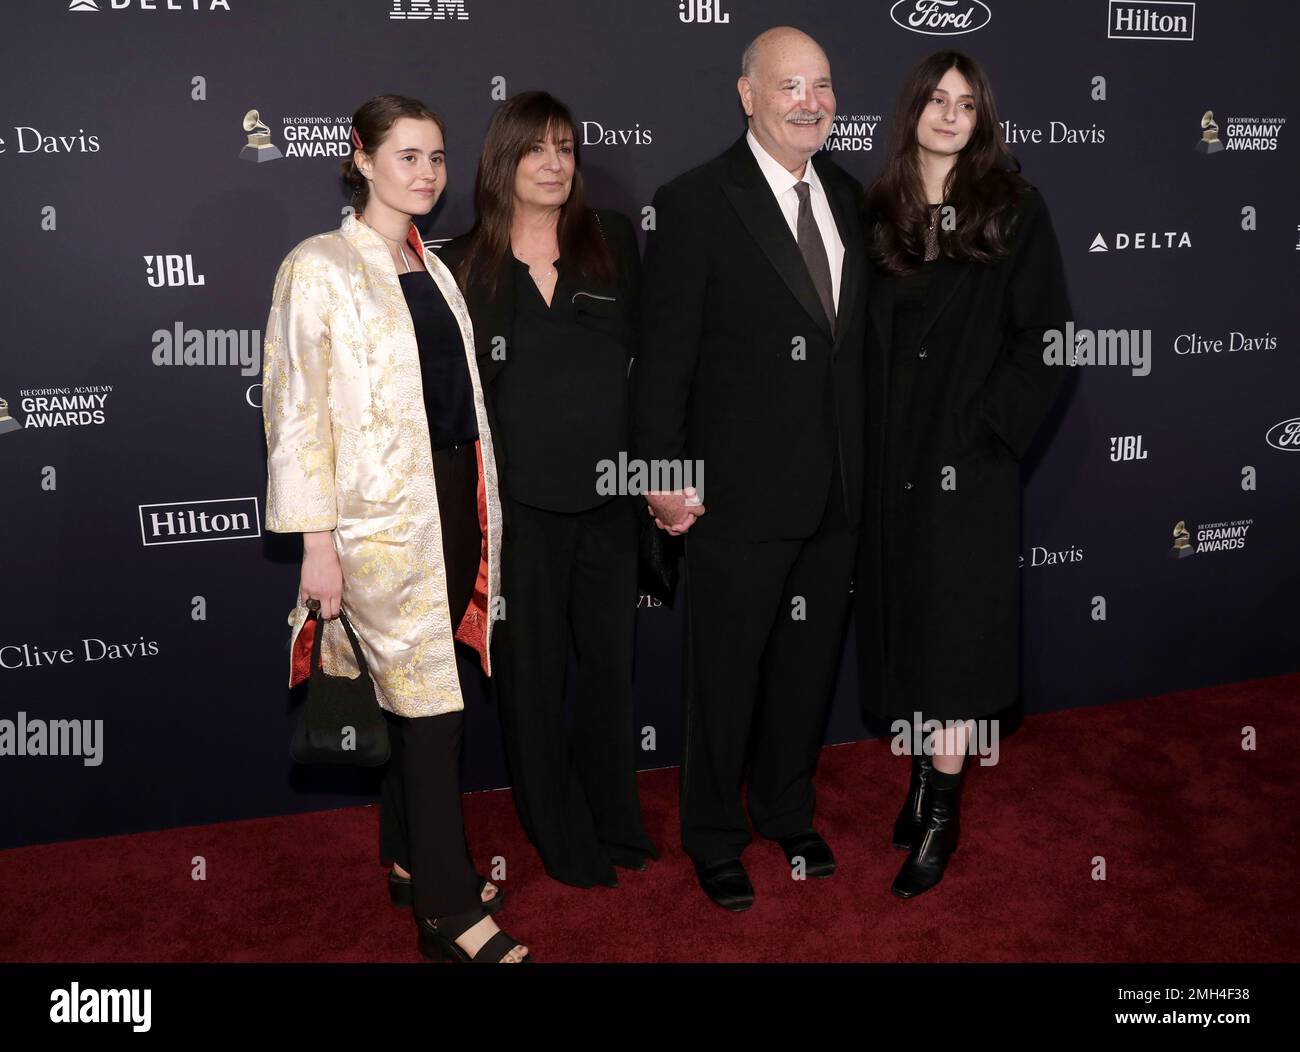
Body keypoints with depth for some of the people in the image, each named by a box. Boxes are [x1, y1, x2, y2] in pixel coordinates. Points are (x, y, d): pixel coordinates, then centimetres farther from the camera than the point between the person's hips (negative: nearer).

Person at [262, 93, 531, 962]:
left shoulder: (432, 269, 14)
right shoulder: (320, 267, -6)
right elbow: (298, 410, -10)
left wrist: (479, 507, 13)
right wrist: (317, 541, -14)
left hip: (452, 495, 6)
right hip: (381, 509, -6)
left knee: (419, 688, 12)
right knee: (429, 698, -6)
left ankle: (411, 852, 29)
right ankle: (449, 910, 4)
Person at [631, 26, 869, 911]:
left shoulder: (850, 197, 9)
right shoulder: (696, 203, -9)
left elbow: (858, 334, 12)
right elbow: (664, 351, -11)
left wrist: (862, 458, 8)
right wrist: (664, 473, -15)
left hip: (837, 491, 6)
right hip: (741, 491, -5)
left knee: (810, 662, 19)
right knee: (725, 671, 9)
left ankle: (789, 811, 40)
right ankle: (714, 836, 29)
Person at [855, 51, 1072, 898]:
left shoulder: (1016, 209, -1)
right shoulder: (879, 214, 7)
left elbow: (1045, 336, -5)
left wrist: (984, 431, -12)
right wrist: (868, 435, -2)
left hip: (969, 457, -3)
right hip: (893, 457, 3)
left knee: (953, 626, 0)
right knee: (907, 622, 10)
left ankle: (941, 816, 10)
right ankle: (924, 777, 25)